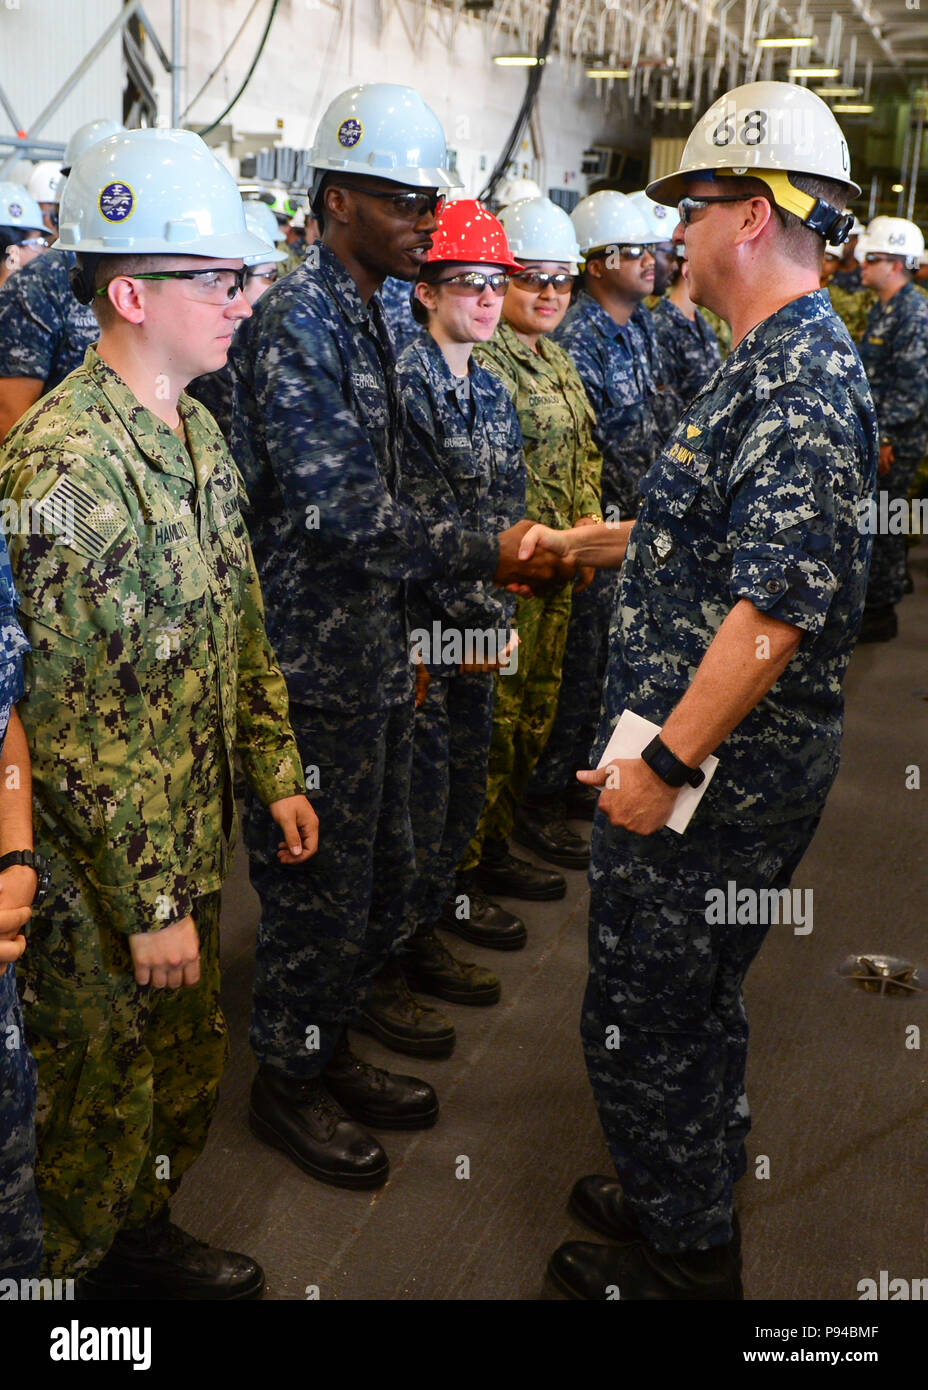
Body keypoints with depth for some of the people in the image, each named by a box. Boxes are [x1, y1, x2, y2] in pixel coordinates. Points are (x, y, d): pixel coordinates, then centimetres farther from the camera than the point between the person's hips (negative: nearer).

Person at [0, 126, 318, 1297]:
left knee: (188, 1069, 23)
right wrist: (148, 902, -20)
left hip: (190, 839, 9)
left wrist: (277, 771, 11)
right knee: (98, 1102, 10)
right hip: (97, 871, -8)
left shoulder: (198, 431, 6)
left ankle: (144, 1240, 46)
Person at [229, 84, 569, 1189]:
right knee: (318, 883, 4)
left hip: (371, 654, 10)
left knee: (381, 869, 18)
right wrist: (487, 555, -18)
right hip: (311, 669, -9)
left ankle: (332, 1051, 36)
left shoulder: (367, 318, 13)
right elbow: (341, 513, -25)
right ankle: (287, 1079, 24)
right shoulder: (294, 323, -17)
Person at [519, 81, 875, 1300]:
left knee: (645, 1021, 5)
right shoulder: (783, 361, 12)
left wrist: (664, 763, -24)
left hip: (716, 780, -10)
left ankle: (683, 1260, 24)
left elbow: (780, 605, -28)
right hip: (720, 766, 10)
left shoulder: (800, 383, -21)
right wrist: (582, 544, 24)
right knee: (695, 1005, 23)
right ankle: (689, 1199, 42)